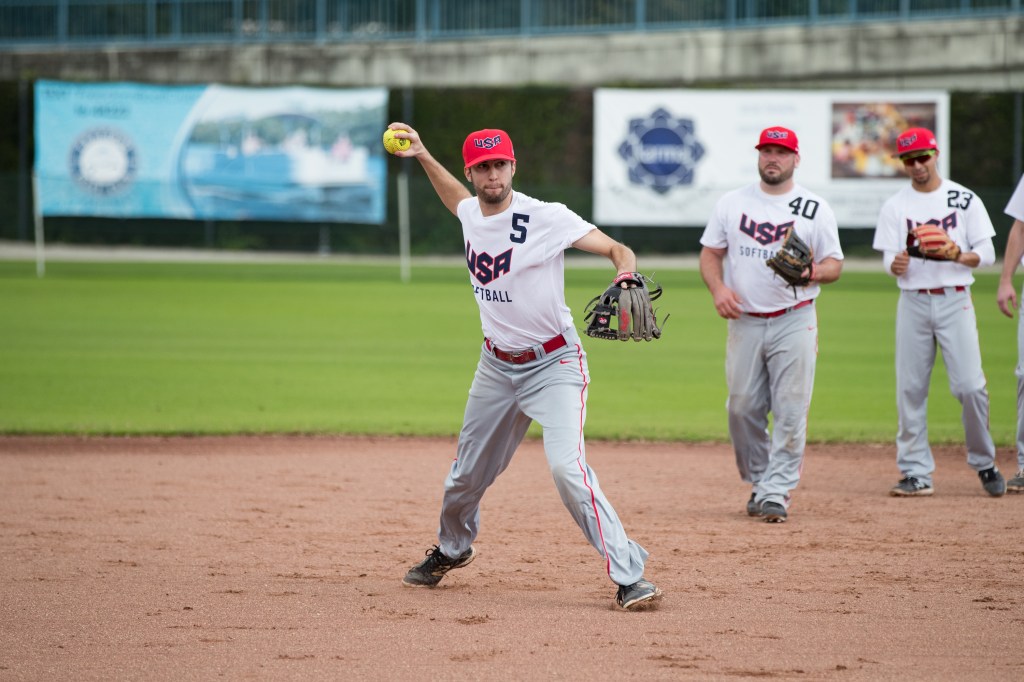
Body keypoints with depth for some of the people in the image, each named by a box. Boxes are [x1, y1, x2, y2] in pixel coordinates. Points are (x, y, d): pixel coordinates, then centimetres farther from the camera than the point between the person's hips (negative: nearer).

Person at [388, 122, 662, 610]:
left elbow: (616, 248, -22)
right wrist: (422, 156, 19)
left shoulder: (546, 218, -18)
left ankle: (629, 575, -22)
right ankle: (451, 549, 47)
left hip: (553, 364, -6)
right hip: (496, 366, 6)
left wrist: (626, 269, -43)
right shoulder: (470, 214, 1)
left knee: (567, 467, -26)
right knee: (468, 473, 18)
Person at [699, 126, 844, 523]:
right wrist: (718, 288, -7)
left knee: (790, 411, -8)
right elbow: (710, 253, 12)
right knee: (742, 408, 3)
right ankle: (758, 483, 19)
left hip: (795, 322, -2)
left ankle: (777, 491, -5)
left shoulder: (815, 209, 3)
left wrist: (813, 272, -19)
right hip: (744, 322, 2)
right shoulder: (732, 203, 9)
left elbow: (834, 265, 4)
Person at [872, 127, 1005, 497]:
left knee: (970, 385, -8)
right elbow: (891, 260, 0)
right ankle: (916, 472, 6)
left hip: (955, 300, -1)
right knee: (910, 388, 0)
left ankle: (984, 463, 9)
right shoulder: (895, 206, 7)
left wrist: (958, 256, -18)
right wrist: (896, 264, -24)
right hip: (913, 302, 1)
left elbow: (987, 253, 2)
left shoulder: (965, 200, 4)